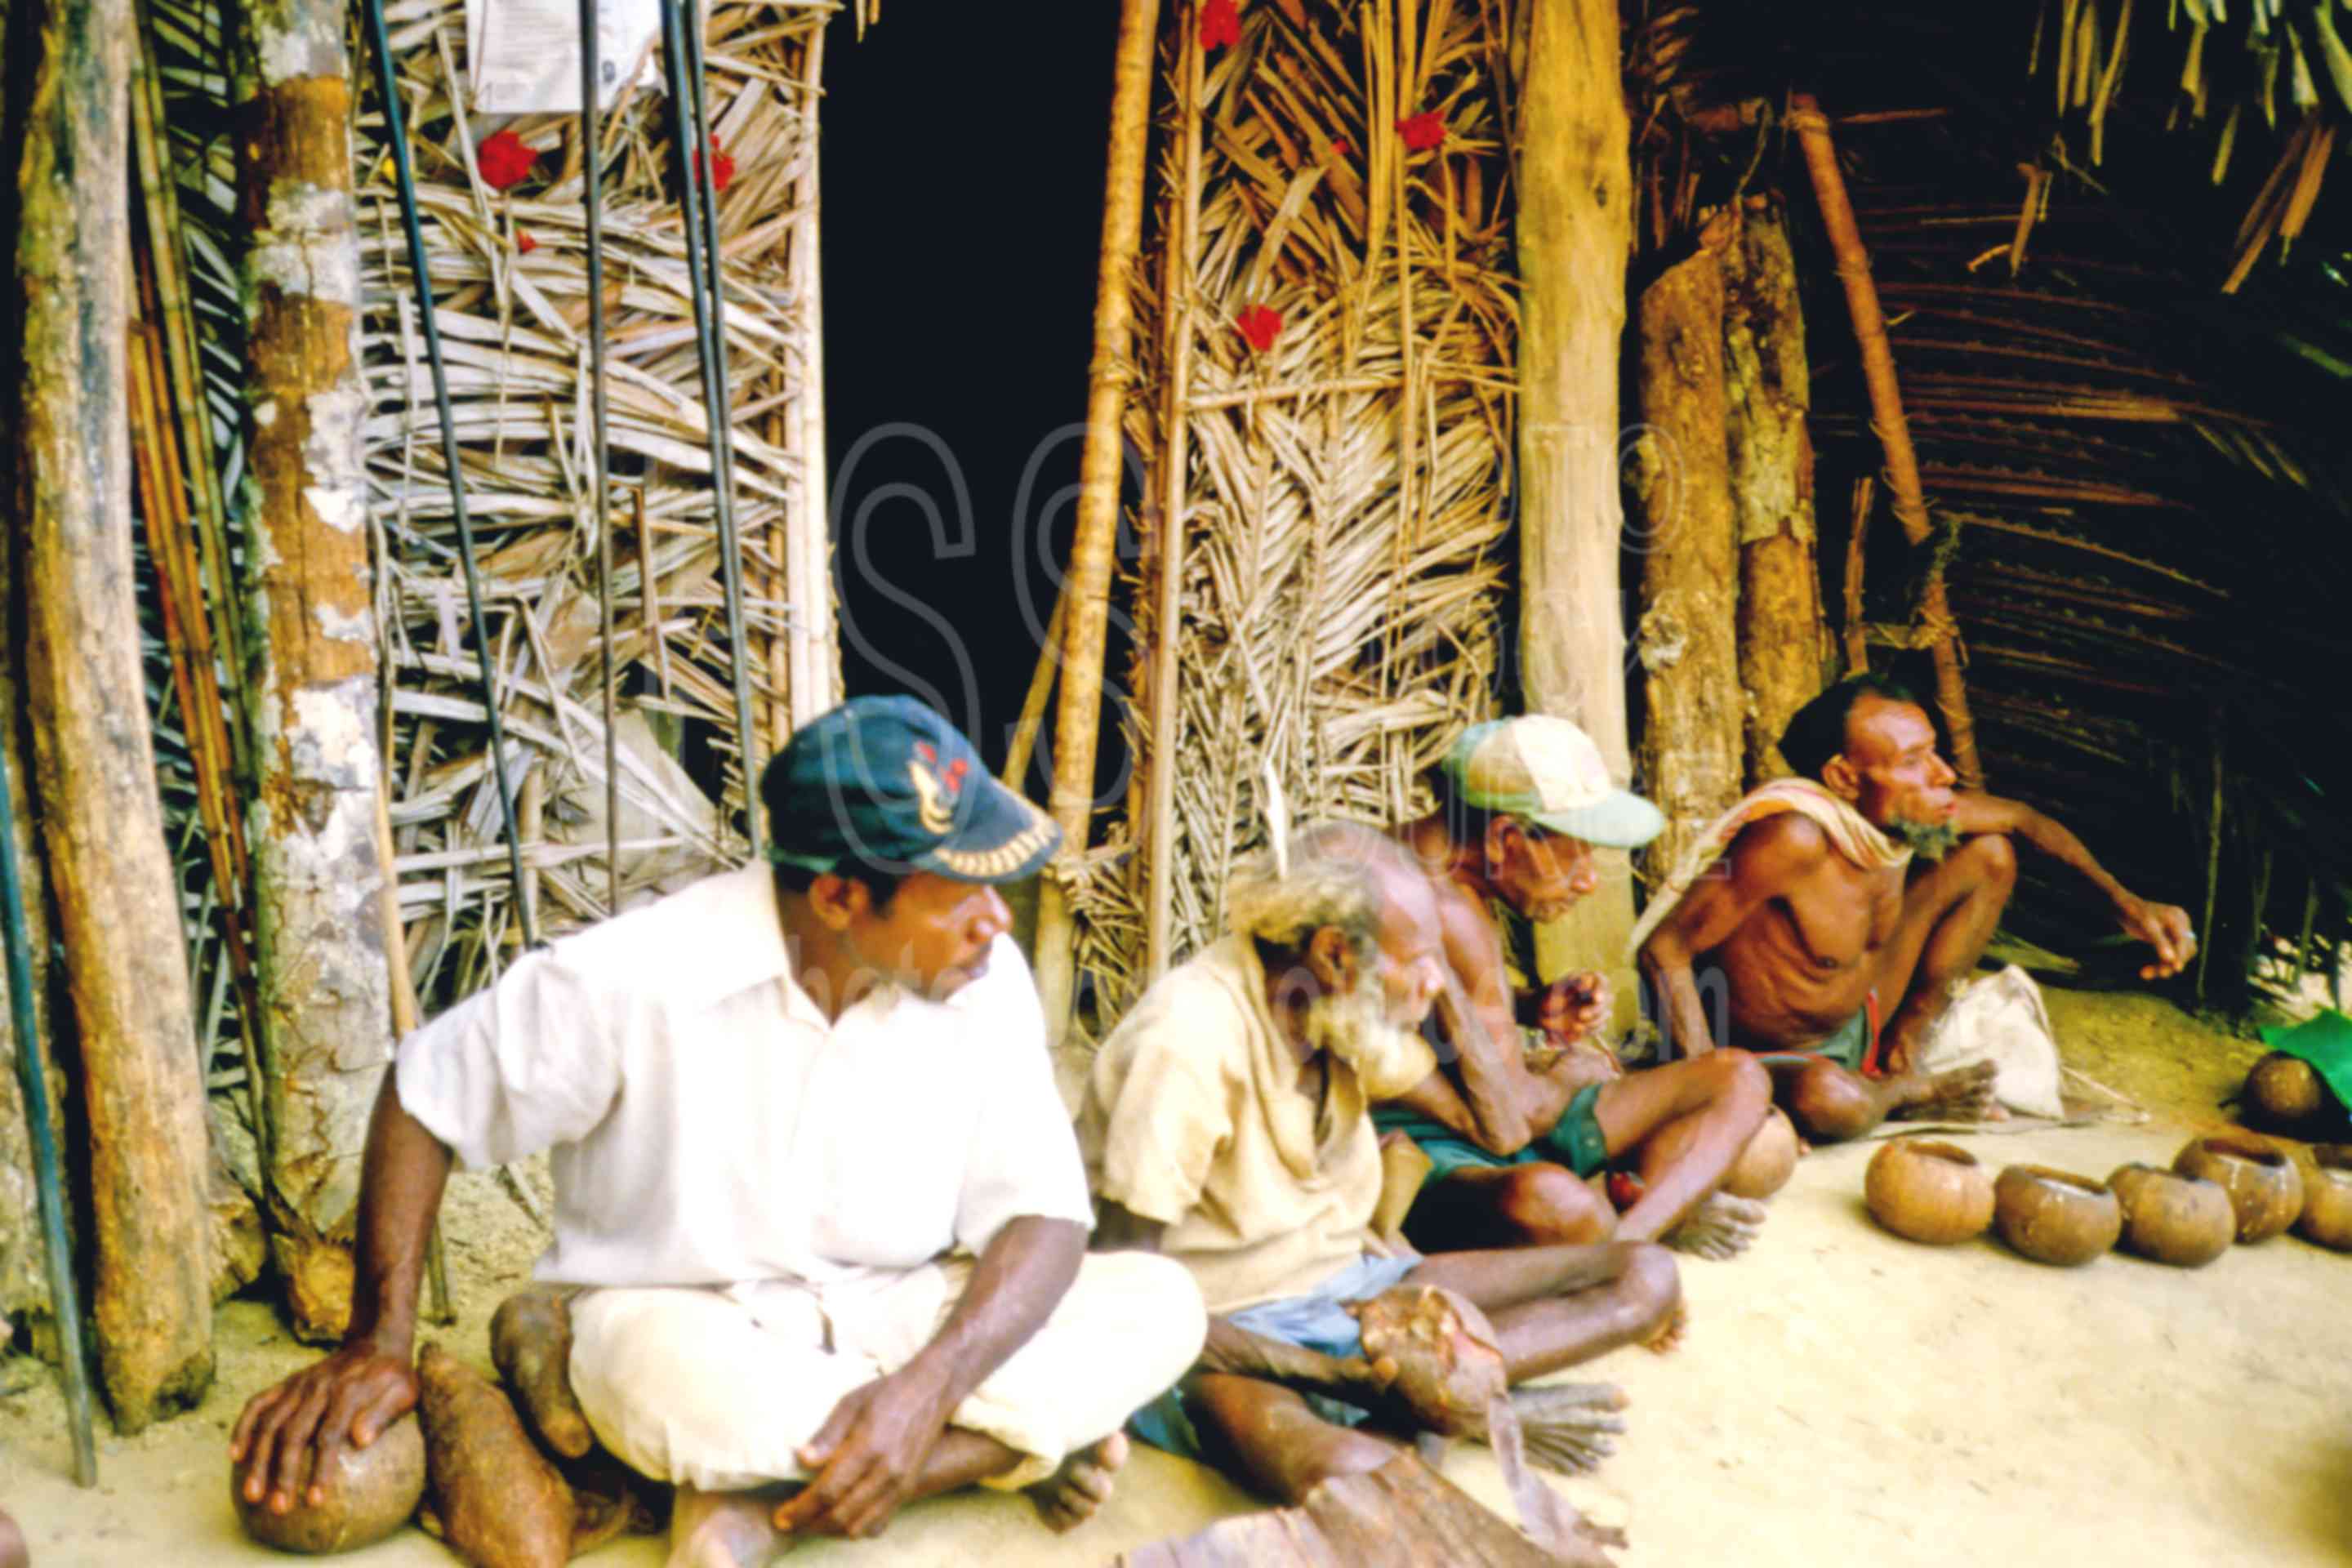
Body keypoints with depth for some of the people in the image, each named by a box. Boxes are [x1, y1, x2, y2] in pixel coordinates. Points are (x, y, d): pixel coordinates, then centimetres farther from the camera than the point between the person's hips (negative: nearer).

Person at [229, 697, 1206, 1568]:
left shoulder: (984, 980, -15)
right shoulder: (639, 982, -23)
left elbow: (1045, 1218, -15)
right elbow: (423, 1097, -9)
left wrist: (929, 1386, -32)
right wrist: (377, 1347, -9)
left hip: (891, 1316, 4)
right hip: (686, 1322, -4)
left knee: (1158, 1303, -21)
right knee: (684, 1383, -41)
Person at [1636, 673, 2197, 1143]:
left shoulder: (1909, 811, -12)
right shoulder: (1794, 838, -35)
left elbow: (2025, 820, 9)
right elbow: (1664, 950, -30)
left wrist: (2124, 901, -2)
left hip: (1862, 1028, 7)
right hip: (1769, 1058, -7)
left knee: (1989, 857, 3)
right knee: (1835, 1103, -43)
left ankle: (1905, 1054, 8)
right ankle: (1914, 1093, -3)